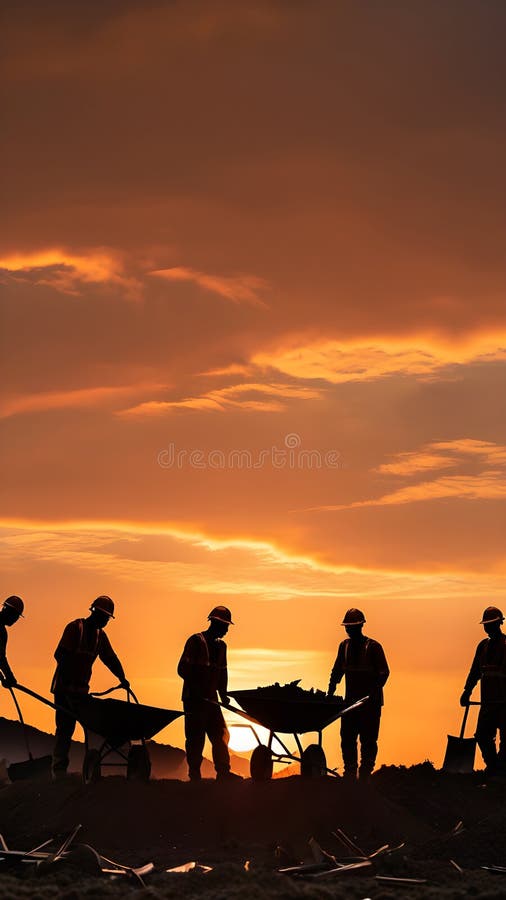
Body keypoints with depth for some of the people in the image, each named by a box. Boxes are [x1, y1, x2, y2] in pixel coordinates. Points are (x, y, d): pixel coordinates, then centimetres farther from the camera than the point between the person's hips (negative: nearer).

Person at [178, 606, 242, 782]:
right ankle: (194, 775, 1)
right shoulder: (196, 641, -7)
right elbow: (182, 669, -12)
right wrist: (196, 689, -19)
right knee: (196, 737, -5)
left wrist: (223, 694, 9)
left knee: (221, 734, 1)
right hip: (194, 699, -7)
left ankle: (223, 773, 0)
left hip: (211, 699, 7)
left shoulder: (221, 646, 16)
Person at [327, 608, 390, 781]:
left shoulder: (373, 646, -7)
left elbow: (384, 672, -10)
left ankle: (365, 773, 6)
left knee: (368, 739, -2)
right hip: (351, 700, 5)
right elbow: (337, 671, 16)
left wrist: (374, 691, -24)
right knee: (347, 737, 4)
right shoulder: (344, 646, 9)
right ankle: (350, 772, 16)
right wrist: (330, 692, 4)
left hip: (370, 701, -5)